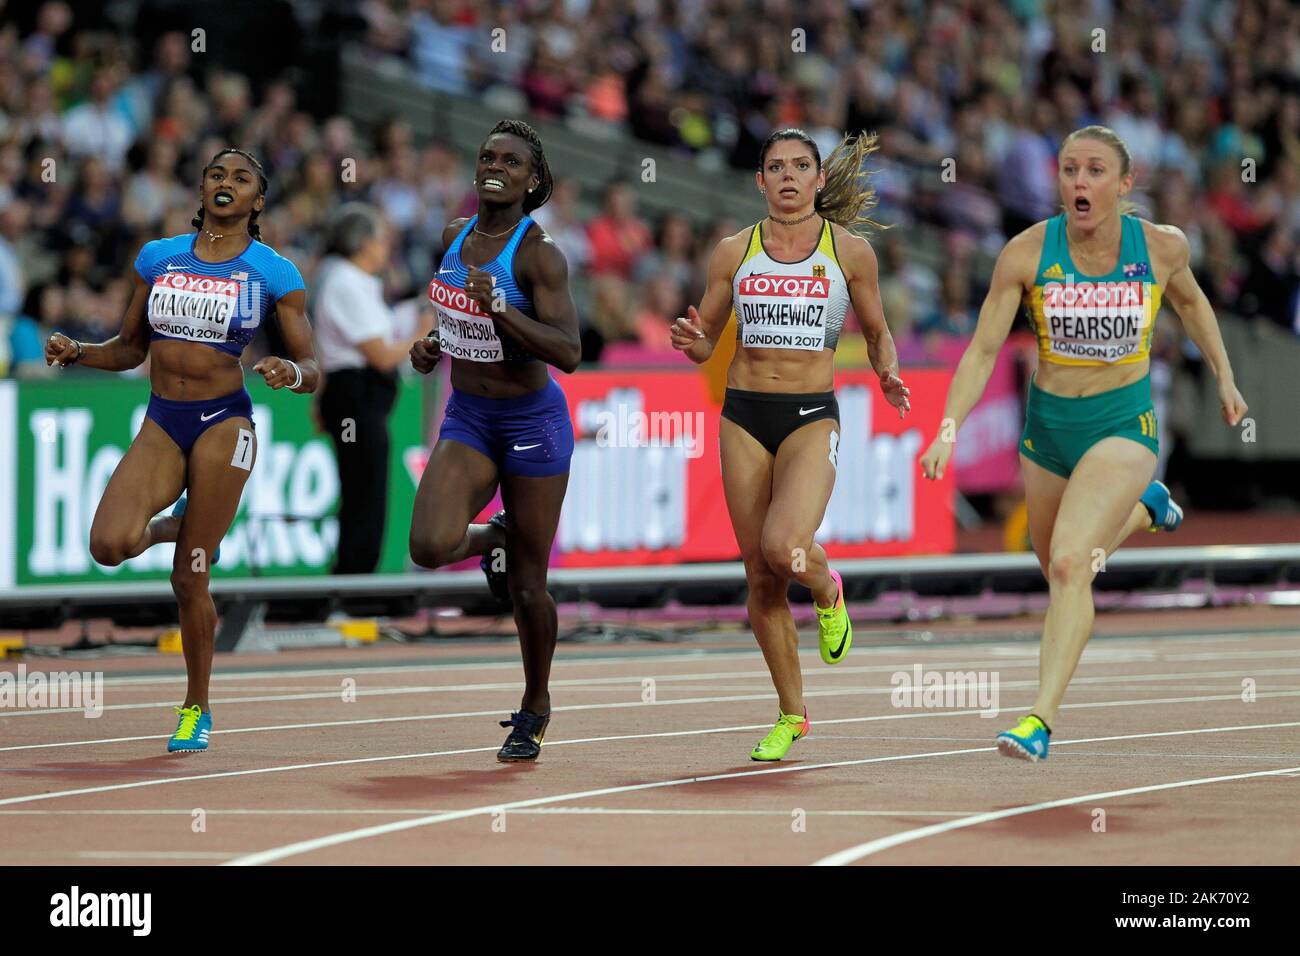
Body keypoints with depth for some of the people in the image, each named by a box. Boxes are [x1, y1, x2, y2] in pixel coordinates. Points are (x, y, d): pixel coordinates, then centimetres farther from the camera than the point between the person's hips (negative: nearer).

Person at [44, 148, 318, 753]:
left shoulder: (273, 272, -2)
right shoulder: (158, 257, 7)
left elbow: (312, 370, -1)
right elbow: (131, 347, 16)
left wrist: (291, 373, -24)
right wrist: (76, 354, -3)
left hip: (224, 423, -3)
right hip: (161, 424, 3)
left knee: (187, 580, -4)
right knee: (110, 543, -21)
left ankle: (197, 709, 17)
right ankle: (178, 524, 15)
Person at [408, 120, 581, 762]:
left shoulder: (539, 253, -15)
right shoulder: (456, 237, 3)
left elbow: (569, 353, -24)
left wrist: (500, 310, -32)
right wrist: (435, 344, 5)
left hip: (532, 422, -5)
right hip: (467, 418, 5)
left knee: (526, 585, 3)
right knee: (431, 548, -19)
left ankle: (535, 708, 25)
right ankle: (494, 538, 18)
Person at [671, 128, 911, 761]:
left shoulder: (850, 251, 1)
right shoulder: (735, 252, 5)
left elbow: (877, 333, 12)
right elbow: (705, 341, 12)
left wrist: (888, 373, -8)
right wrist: (692, 341, -11)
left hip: (812, 417, -3)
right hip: (744, 415, 3)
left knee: (783, 545, -26)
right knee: (760, 575, 3)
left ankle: (827, 590, 11)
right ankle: (791, 714, 18)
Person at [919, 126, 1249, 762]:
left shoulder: (1161, 247, -10)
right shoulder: (1027, 253, -13)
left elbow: (1190, 302, 14)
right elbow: (983, 350, -10)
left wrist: (1225, 379, 18)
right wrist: (948, 429, -21)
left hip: (1123, 427, -3)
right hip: (1047, 426, 3)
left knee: (1069, 563, -22)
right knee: (1059, 568, 23)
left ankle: (1041, 719, -21)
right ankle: (1143, 509, 54)